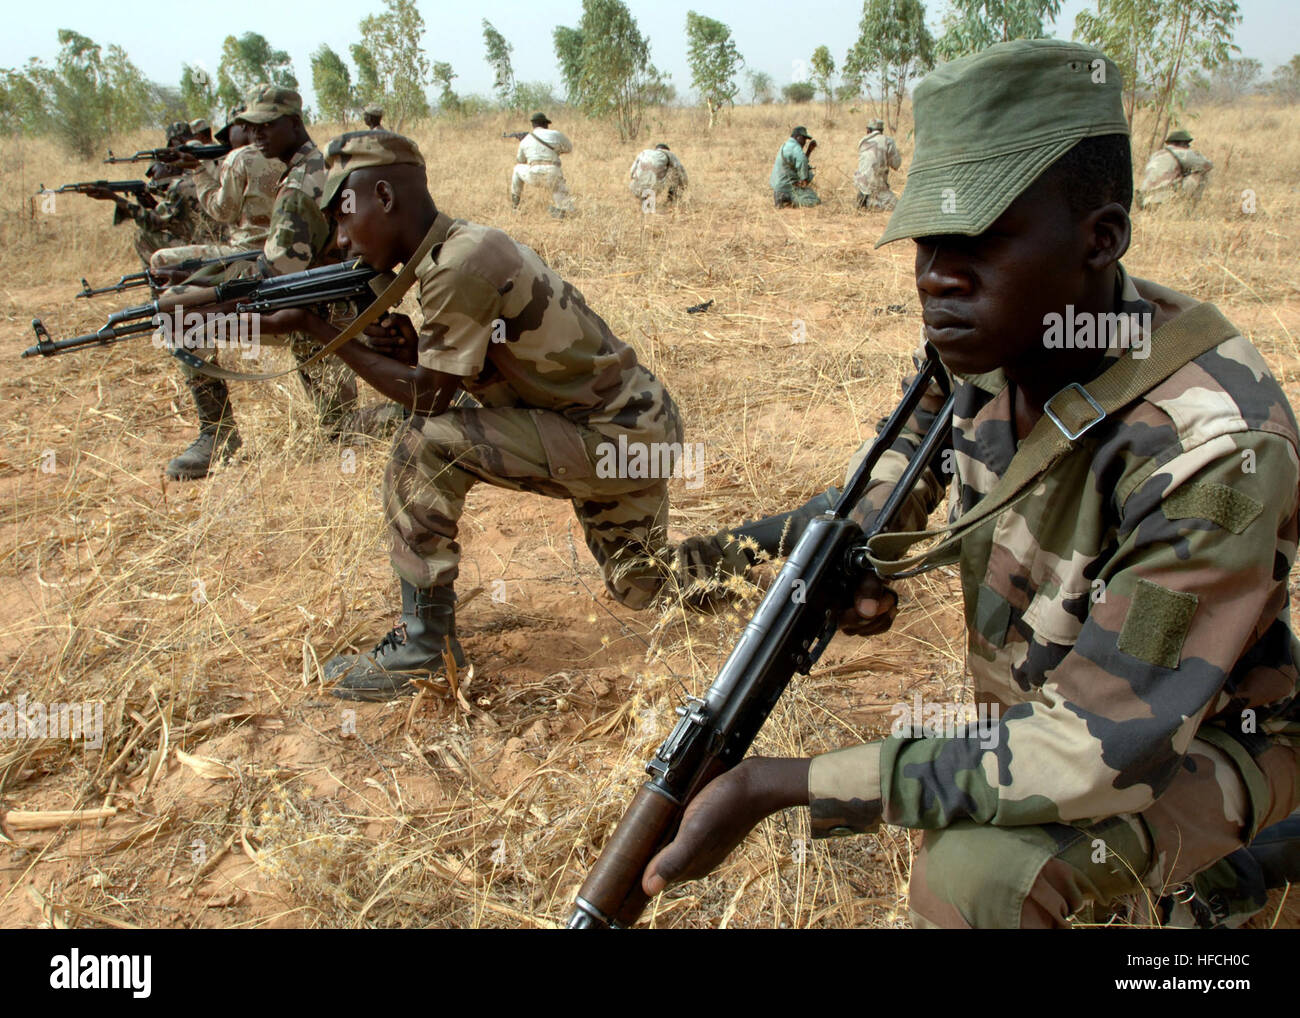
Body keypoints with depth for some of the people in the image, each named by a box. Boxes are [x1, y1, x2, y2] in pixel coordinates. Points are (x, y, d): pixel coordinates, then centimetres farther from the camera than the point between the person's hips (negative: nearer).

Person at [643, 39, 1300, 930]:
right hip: (1042, 709, 7)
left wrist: (777, 784, -37)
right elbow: (924, 425, 12)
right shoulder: (996, 341, -13)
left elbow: (1095, 753, -36)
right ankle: (1202, 860, 38)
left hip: (1194, 745, -7)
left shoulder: (1211, 452, -35)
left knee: (974, 871, -31)